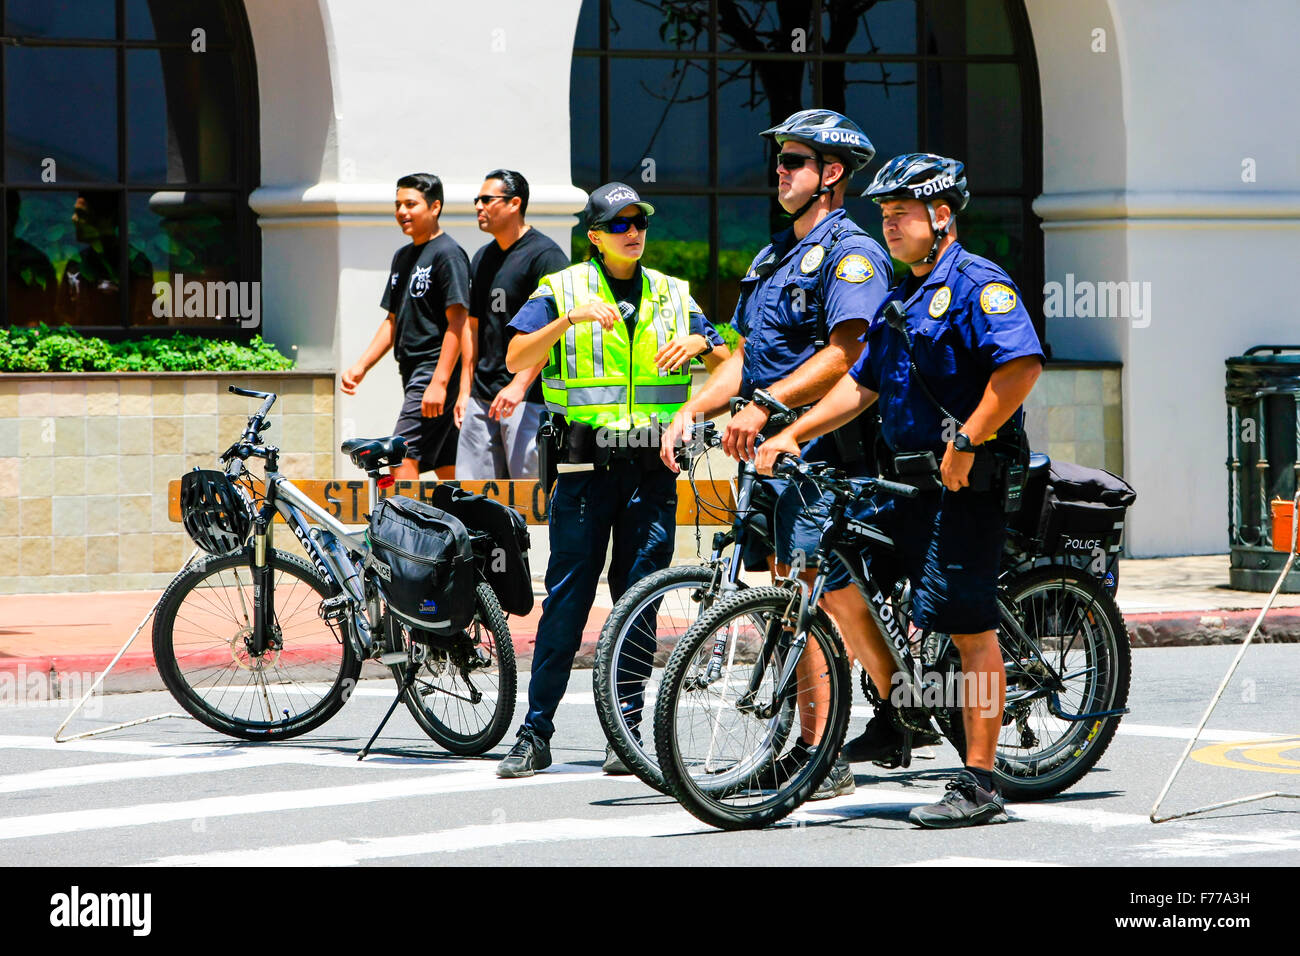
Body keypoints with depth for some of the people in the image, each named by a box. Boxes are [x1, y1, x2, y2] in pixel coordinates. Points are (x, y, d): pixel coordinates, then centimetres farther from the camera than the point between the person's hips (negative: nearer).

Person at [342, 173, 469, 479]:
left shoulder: (448, 254, -10)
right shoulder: (402, 257, 18)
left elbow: (457, 322, -16)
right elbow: (393, 322, 22)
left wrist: (439, 383, -23)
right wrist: (361, 367, 9)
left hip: (436, 371, -9)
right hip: (412, 372, 9)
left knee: (402, 457, -16)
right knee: (447, 469, 10)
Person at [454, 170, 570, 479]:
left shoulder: (545, 255, -8)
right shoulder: (483, 258, 18)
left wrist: (519, 385, -22)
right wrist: (465, 390, 17)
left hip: (528, 397, -8)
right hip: (482, 397, 8)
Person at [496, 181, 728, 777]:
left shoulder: (673, 297, 14)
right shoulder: (562, 290, 5)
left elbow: (723, 364, 13)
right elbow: (517, 359, -7)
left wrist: (696, 342, -8)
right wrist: (569, 318, -21)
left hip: (652, 469, 2)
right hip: (586, 466, -2)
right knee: (566, 599, -4)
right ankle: (536, 732, 0)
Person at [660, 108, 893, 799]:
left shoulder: (852, 254, -8)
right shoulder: (774, 257, 21)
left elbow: (843, 354, -20)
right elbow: (747, 356, 22)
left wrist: (763, 406, -27)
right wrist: (691, 411, 7)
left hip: (820, 442, -9)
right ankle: (799, 744, 12)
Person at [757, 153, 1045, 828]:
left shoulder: (978, 284, -10)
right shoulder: (901, 298, 19)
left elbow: (1022, 365, -23)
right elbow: (860, 385, 24)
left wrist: (966, 443, -24)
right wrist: (792, 434, 14)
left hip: (966, 485, -9)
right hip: (905, 481, 9)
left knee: (970, 630, -8)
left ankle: (979, 784, -5)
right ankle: (894, 714, 16)